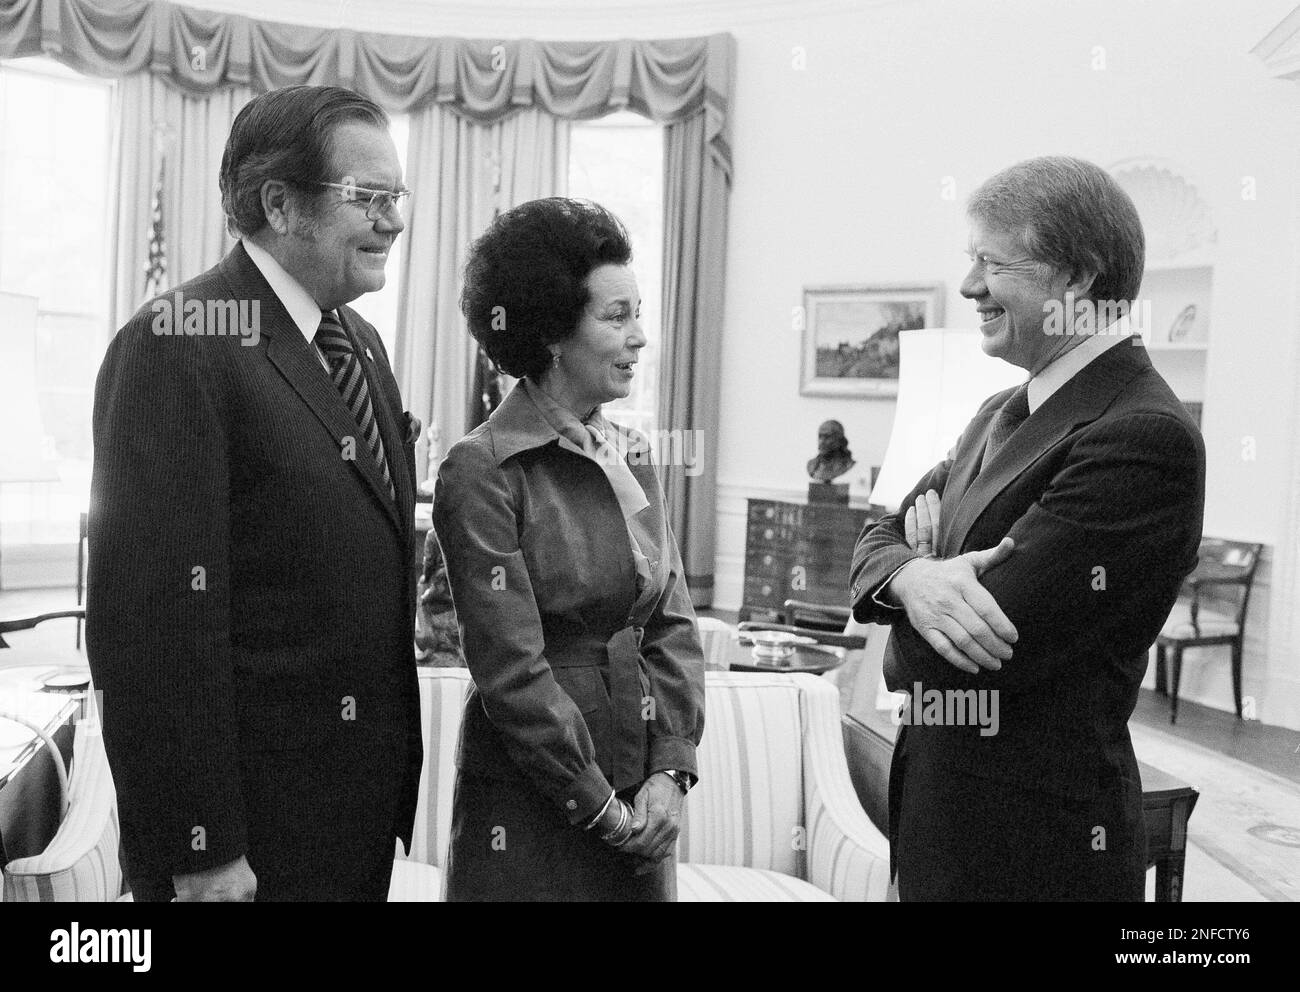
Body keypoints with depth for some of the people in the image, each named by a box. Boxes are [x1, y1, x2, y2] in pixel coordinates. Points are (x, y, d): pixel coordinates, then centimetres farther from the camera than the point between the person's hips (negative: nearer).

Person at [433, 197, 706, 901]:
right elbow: (512, 670, -16)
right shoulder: (482, 471, -14)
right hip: (532, 809, -6)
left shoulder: (631, 456, 6)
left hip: (641, 799, 6)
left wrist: (671, 770, -6)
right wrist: (600, 807, -12)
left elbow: (673, 623, 4)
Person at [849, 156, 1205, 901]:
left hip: (1035, 846, -8)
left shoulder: (1145, 439, -22)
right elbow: (878, 543, 7)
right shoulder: (1003, 416, 8)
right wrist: (916, 577, -16)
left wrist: (925, 565, -4)